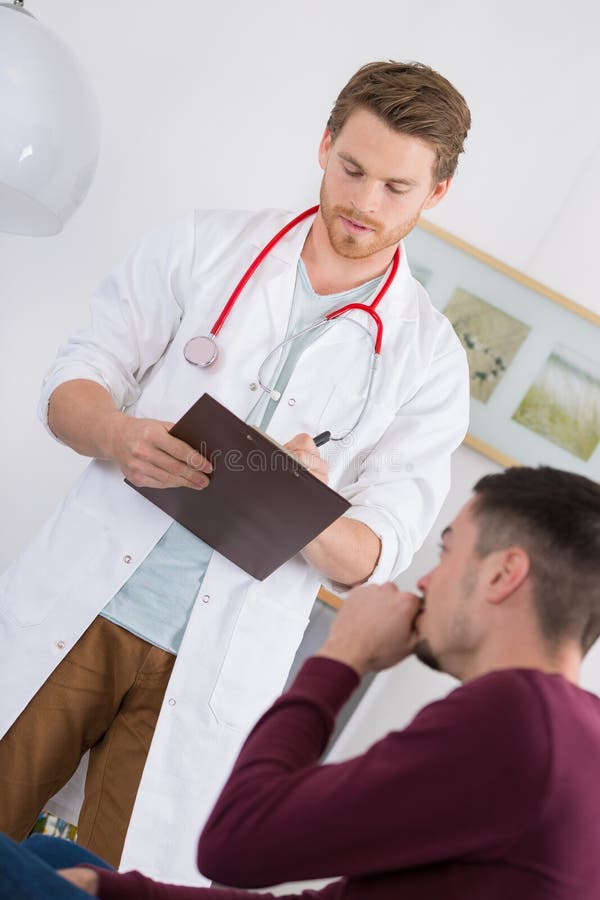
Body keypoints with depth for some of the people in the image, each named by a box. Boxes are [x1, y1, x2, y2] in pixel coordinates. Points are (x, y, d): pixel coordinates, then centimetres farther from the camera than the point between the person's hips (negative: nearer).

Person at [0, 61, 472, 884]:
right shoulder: (204, 246, 4)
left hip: (216, 668, -1)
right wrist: (118, 434, -19)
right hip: (76, 608, 1)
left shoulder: (430, 360, 2)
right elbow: (72, 381, 4)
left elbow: (380, 552, 0)